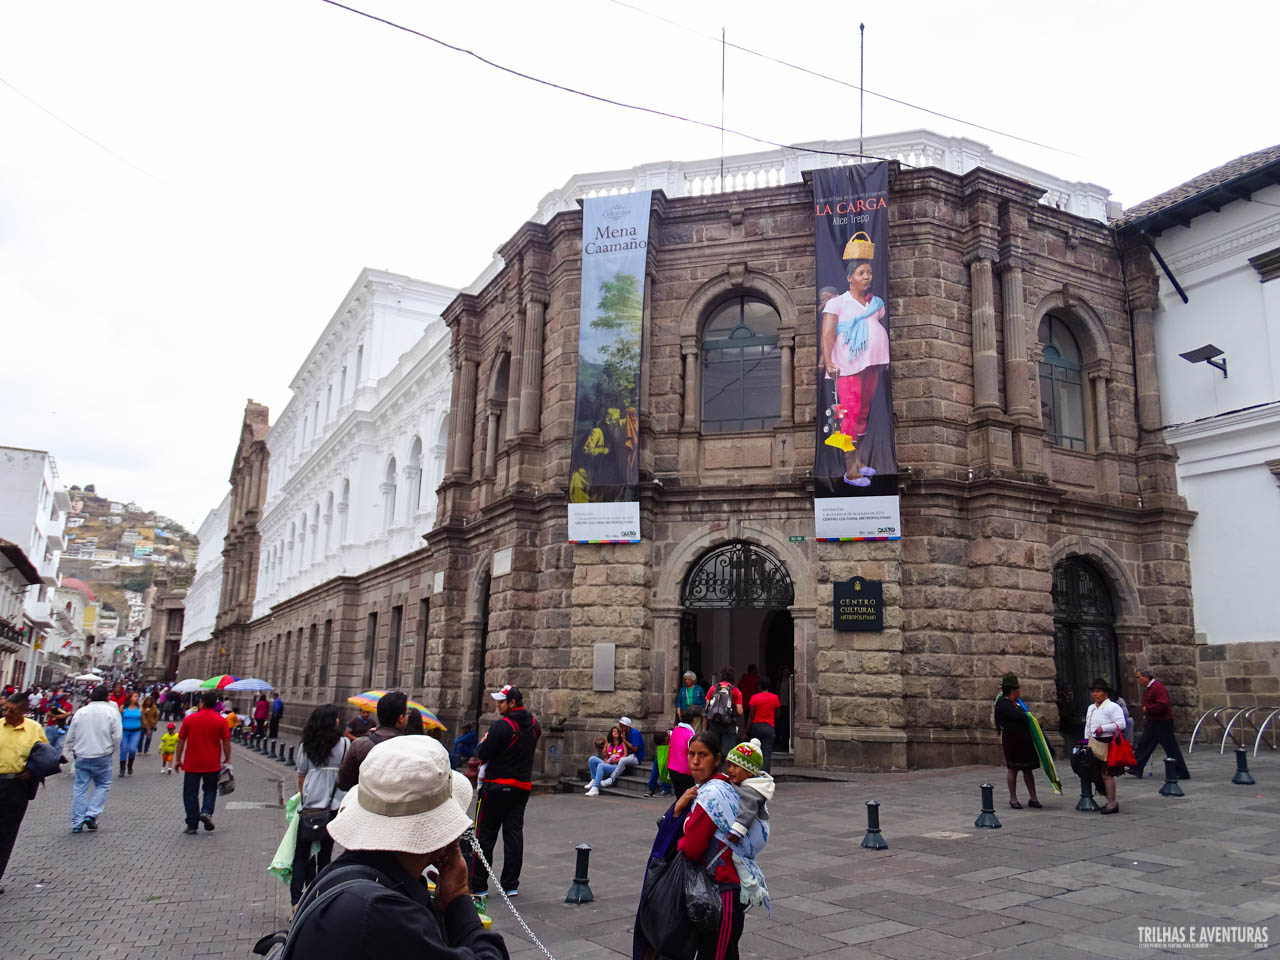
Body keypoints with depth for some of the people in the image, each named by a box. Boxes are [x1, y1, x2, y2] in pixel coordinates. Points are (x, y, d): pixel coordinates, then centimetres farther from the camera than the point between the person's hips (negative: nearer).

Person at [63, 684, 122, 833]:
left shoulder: (80, 712, 4)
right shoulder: (111, 711, -5)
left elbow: (70, 736, 7)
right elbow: (117, 736, -7)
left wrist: (67, 752, 20)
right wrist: (112, 752, 9)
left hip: (82, 756, 3)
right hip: (102, 755, -3)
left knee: (80, 787, 8)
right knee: (102, 785, 11)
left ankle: (77, 822, 10)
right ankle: (91, 815, -3)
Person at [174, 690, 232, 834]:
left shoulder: (190, 719, -3)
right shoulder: (221, 720, -5)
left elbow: (181, 740, 2)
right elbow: (226, 741, -3)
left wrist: (177, 759, 13)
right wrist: (227, 760, 8)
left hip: (192, 764, 0)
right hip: (212, 764, 0)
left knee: (190, 793, 9)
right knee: (210, 790, 18)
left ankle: (192, 825, 9)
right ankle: (206, 811, -6)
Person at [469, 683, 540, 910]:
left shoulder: (502, 726, -19)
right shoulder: (533, 725, 5)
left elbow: (482, 755, -16)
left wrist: (483, 743, 5)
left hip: (497, 786, -7)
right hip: (523, 786, 7)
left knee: (485, 835, 3)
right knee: (514, 833, 11)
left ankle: (478, 886, 8)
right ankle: (511, 884, 14)